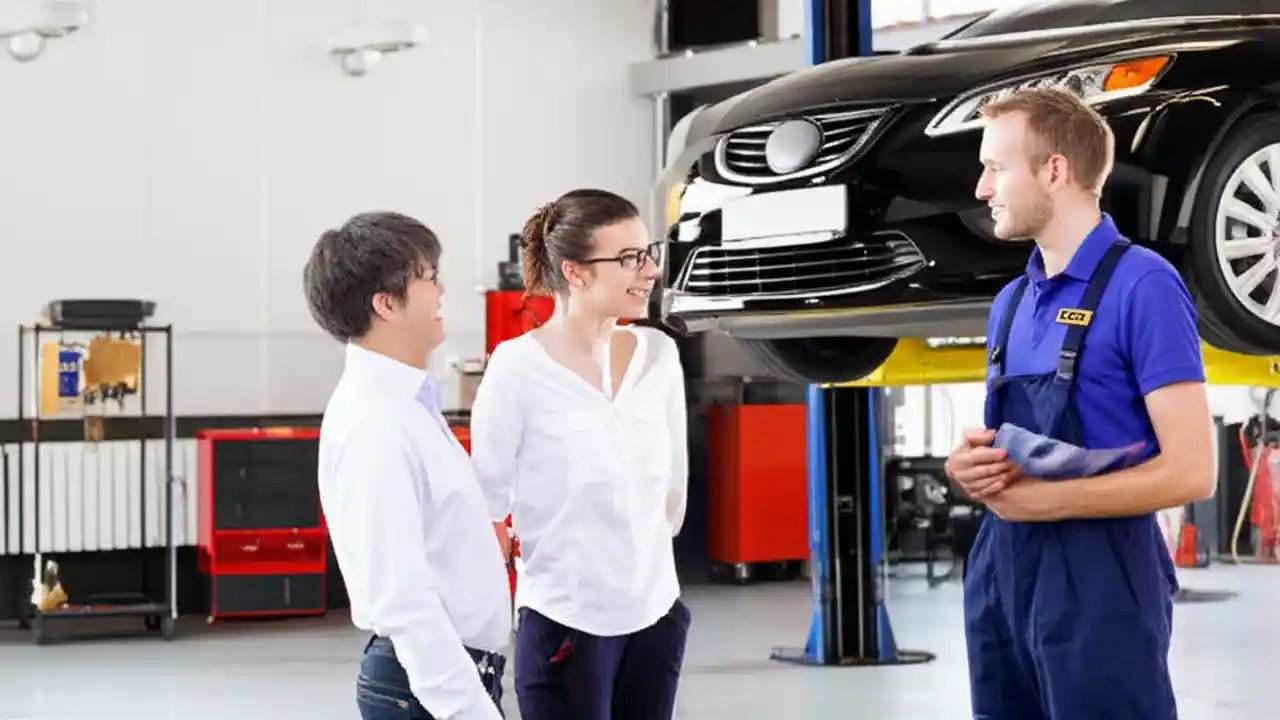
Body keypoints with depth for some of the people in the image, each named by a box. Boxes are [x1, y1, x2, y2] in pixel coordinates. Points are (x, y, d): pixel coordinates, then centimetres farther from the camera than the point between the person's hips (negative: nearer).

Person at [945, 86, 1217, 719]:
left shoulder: (1143, 285, -11)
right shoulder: (1011, 301, 14)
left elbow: (1190, 472, -17)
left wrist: (1042, 498, -16)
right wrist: (969, 466, -1)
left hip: (1097, 578, -7)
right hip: (1000, 572, 8)